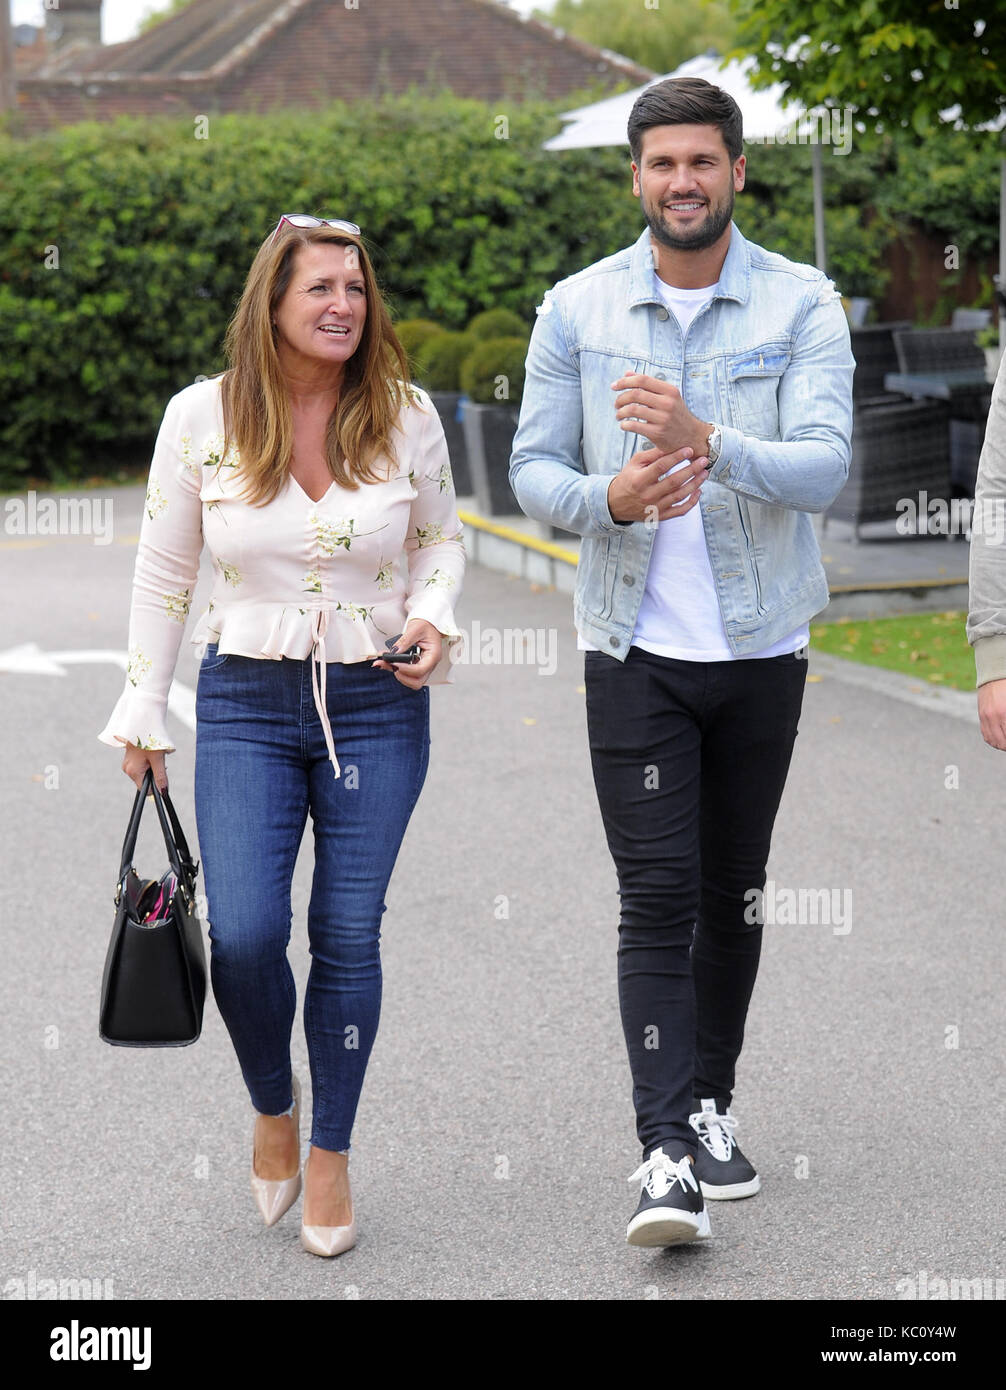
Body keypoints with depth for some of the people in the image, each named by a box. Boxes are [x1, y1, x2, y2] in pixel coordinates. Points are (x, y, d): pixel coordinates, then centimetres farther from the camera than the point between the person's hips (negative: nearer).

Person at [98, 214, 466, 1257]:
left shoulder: (407, 416, -2)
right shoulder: (201, 417, -4)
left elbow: (440, 540, 14)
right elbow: (163, 572, 5)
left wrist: (433, 618, -7)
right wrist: (143, 712, 7)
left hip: (377, 703, 1)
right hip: (248, 703, -1)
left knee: (348, 936, 3)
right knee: (243, 933, -12)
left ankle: (331, 1153, 20)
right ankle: (273, 1106, 18)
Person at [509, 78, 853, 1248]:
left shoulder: (803, 306, -3)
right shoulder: (577, 309, 1)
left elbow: (824, 466, -15)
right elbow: (531, 469, 2)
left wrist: (706, 440, -33)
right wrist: (611, 500, -20)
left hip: (762, 647, 1)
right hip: (634, 648, -1)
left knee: (733, 890, 13)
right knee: (658, 896, -9)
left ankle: (710, 1102, 30)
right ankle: (667, 1154, -12)